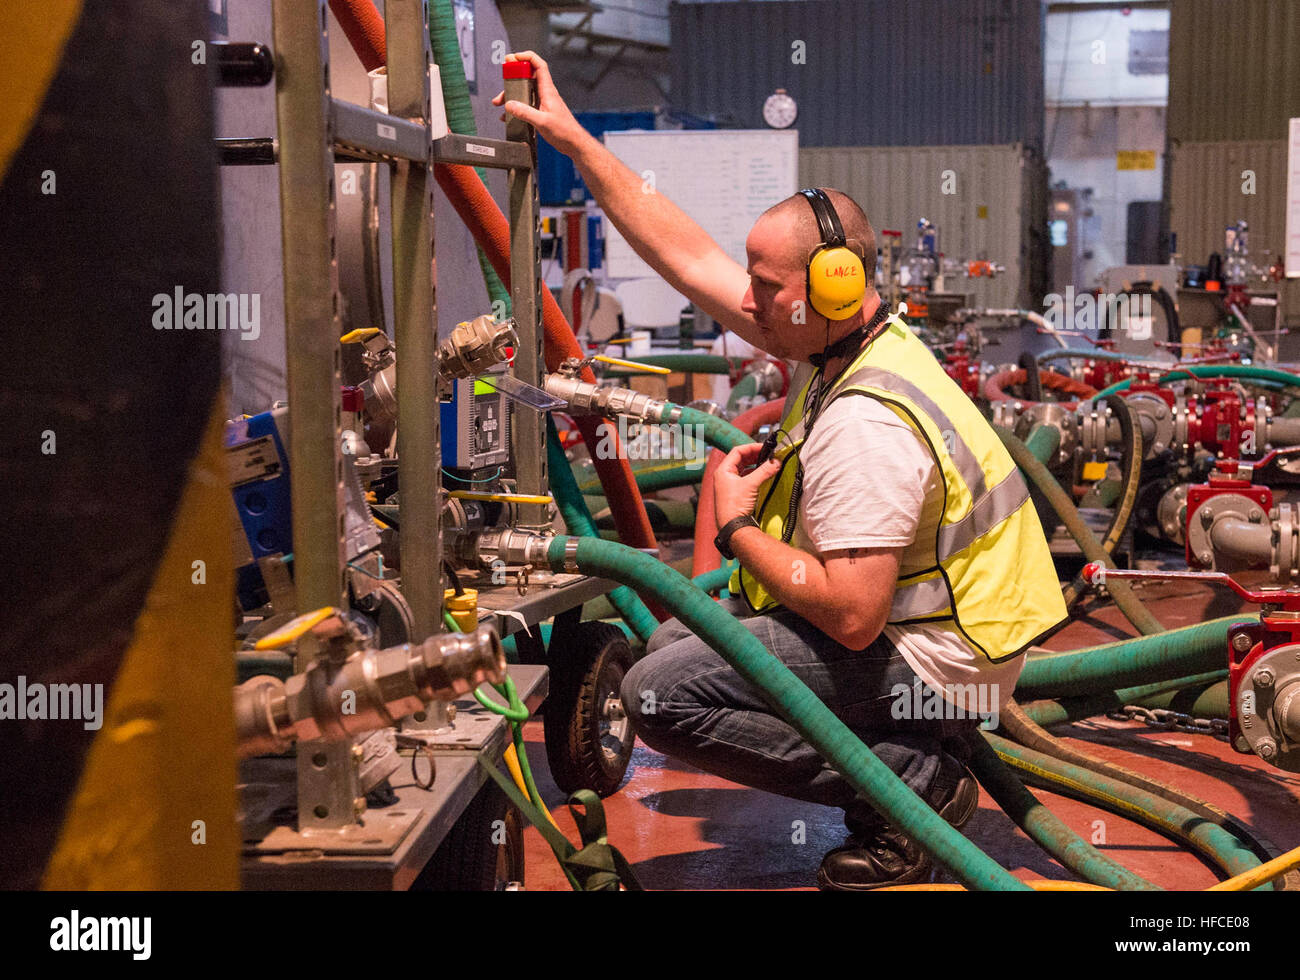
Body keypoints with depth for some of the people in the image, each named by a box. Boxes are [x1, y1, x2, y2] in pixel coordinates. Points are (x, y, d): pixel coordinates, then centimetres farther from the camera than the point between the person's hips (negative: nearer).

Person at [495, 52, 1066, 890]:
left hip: (929, 667, -10)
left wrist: (737, 525, -15)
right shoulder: (854, 342, 2)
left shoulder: (865, 425, -27)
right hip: (908, 628, 10)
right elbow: (687, 256, 7)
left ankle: (910, 784, -7)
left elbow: (852, 616, -31)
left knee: (660, 693, -19)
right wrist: (571, 137, 7)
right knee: (673, 639, 20)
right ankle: (919, 761, 14)